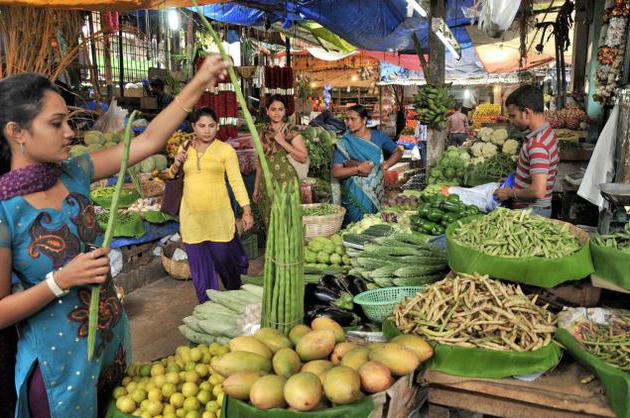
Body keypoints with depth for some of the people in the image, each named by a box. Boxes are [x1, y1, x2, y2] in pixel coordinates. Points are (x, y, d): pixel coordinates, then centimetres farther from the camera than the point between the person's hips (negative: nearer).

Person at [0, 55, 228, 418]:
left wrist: (199, 84, -9)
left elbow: (149, 141, -6)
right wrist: (61, 280, -26)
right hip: (61, 359, -6)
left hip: (114, 337, 6)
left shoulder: (74, 174, -4)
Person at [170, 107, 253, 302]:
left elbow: (236, 181, -4)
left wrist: (247, 211, -11)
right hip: (192, 215, 3)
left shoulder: (225, 150, -2)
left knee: (224, 257, 5)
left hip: (218, 215, -3)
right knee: (199, 263, 9)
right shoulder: (185, 149, 8)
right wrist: (176, 164, -2)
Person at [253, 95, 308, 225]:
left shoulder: (291, 131, -3)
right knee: (269, 221, 8)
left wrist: (283, 142, -17)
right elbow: (259, 161, 15)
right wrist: (256, 187, 15)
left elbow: (303, 157, -10)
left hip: (285, 182, -4)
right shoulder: (263, 132, 9)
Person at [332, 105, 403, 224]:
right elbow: (336, 172, -8)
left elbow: (398, 152, 14)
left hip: (375, 193, 2)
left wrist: (386, 165, -3)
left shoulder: (378, 136, 6)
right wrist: (358, 169, -18)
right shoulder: (343, 143, -2)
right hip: (354, 195, -2)